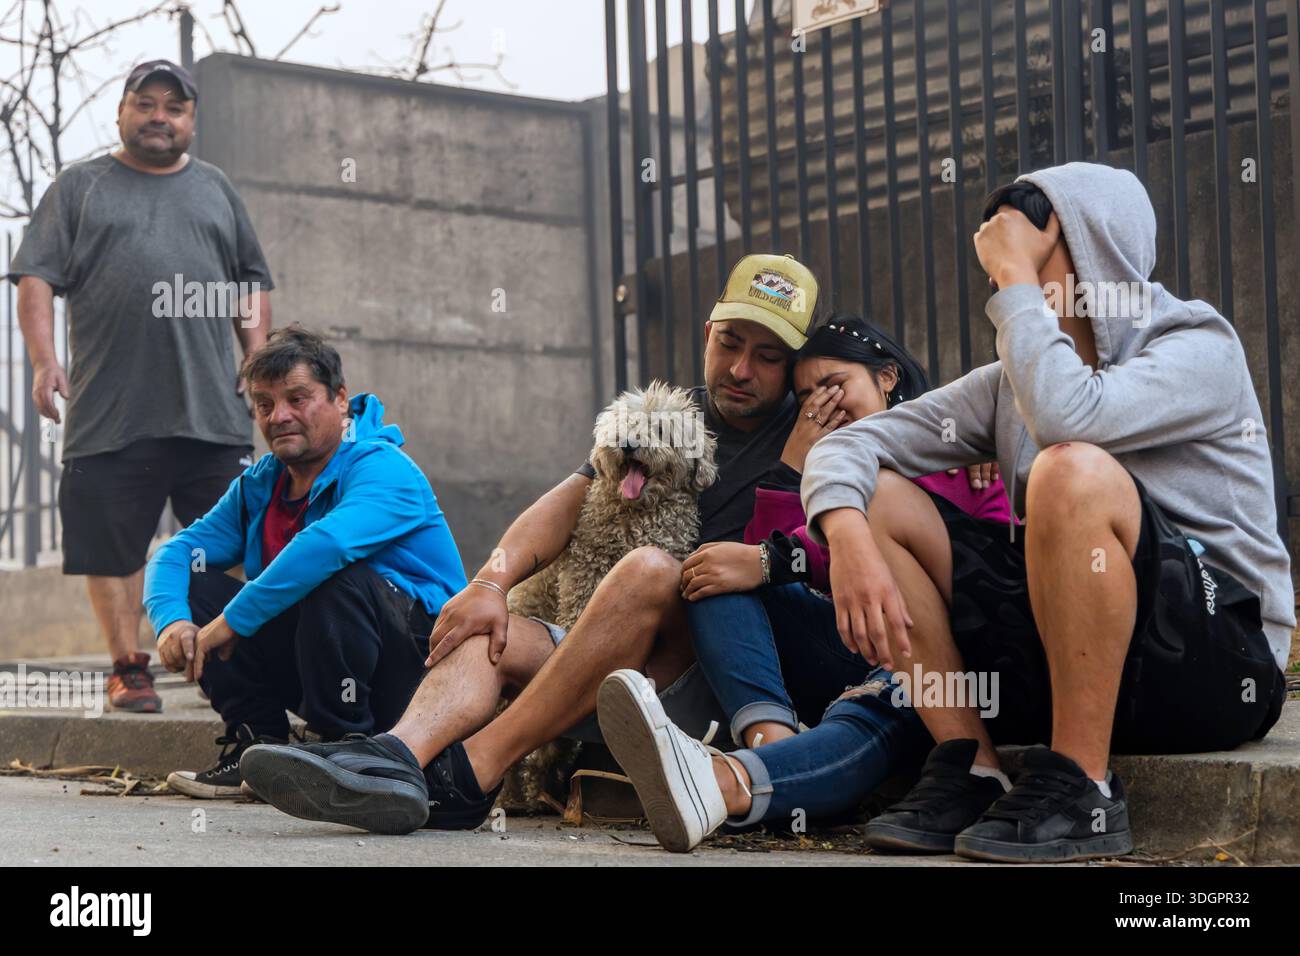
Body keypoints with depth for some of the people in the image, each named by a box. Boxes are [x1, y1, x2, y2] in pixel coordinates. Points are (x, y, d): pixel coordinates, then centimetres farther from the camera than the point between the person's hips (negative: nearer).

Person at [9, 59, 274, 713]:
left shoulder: (215, 189, 20)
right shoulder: (79, 188, 11)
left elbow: (252, 284, 20)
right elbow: (37, 278, 3)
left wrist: (257, 359, 7)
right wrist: (45, 360, -11)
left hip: (213, 409, 2)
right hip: (109, 409, -2)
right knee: (112, 545, 0)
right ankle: (128, 667, 10)